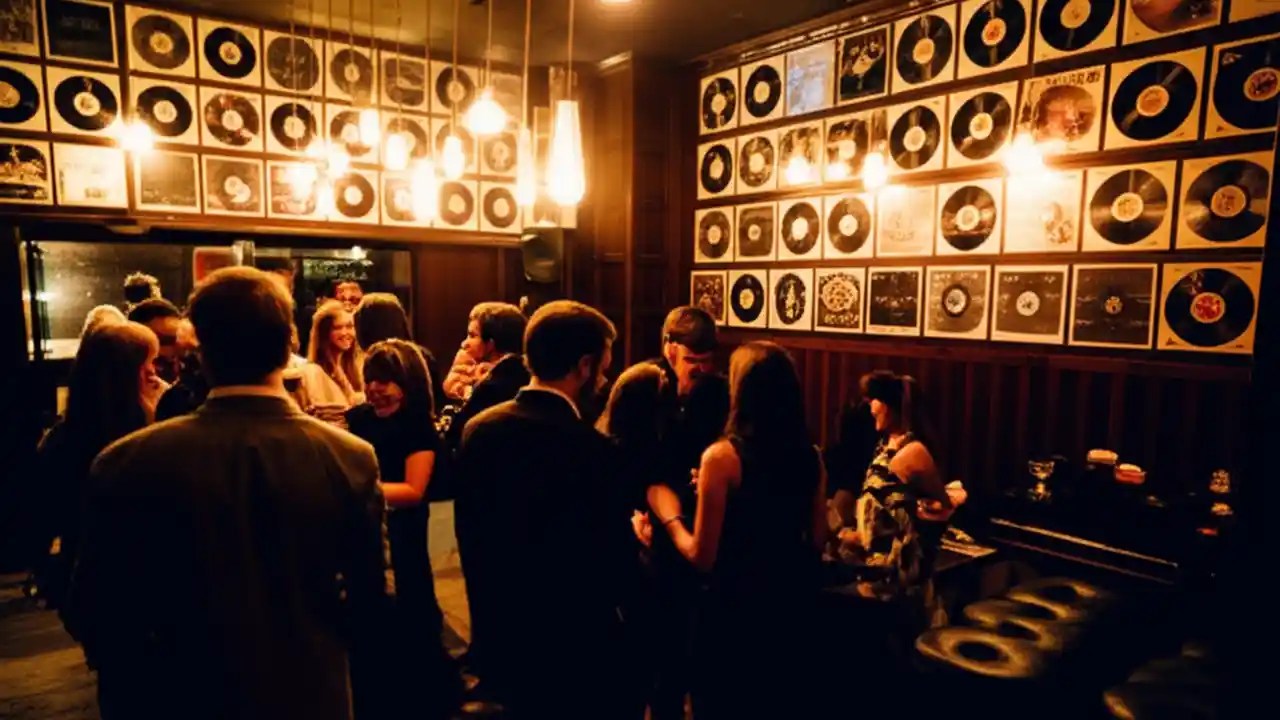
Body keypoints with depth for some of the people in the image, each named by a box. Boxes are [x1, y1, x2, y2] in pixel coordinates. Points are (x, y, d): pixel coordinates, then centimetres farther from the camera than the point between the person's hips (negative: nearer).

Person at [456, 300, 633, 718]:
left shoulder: (479, 429, -6)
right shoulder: (591, 449, -26)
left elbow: (470, 534, 5)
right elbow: (614, 565, -19)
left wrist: (491, 611, 17)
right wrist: (633, 532, 2)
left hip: (499, 640, 6)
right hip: (574, 652, -6)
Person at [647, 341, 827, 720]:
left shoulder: (722, 456, -19)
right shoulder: (810, 456, -2)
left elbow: (702, 557, -16)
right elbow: (817, 541, 8)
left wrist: (669, 517, -1)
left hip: (734, 607, -5)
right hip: (790, 601, 6)